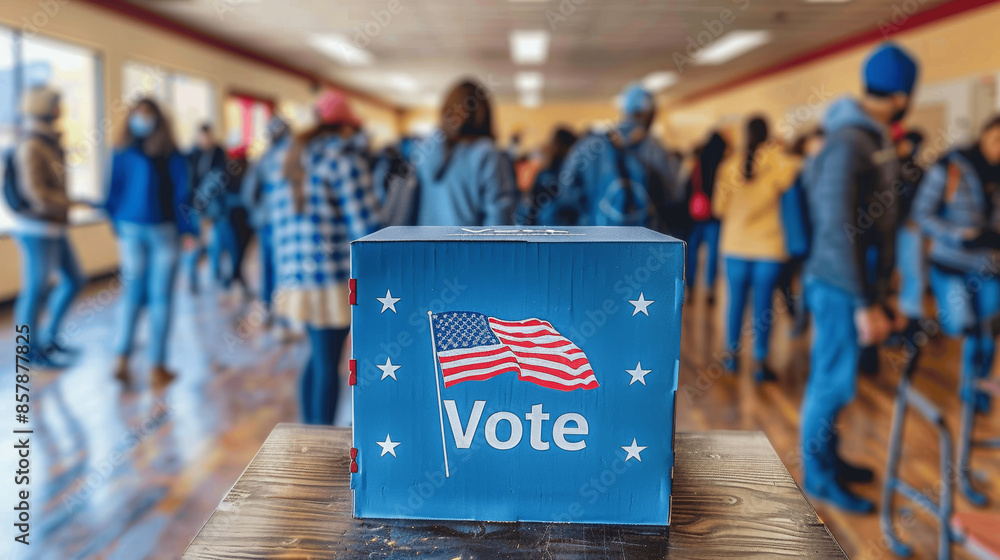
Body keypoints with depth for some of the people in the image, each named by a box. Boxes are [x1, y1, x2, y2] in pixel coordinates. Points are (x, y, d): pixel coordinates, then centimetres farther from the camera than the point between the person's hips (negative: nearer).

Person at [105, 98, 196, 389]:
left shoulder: (122, 153, 1)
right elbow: (182, 193, -8)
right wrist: (189, 229, -5)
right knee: (160, 298, 3)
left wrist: (119, 228, 10)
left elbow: (113, 193, 2)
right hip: (163, 230, -2)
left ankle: (122, 359, 2)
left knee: (133, 294, 13)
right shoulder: (171, 154, -5)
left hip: (130, 230, 3)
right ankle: (157, 368, 6)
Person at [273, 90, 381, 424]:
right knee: (327, 364, -2)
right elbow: (363, 222, -11)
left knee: (318, 357, 19)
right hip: (335, 279, -7)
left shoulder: (293, 160, 18)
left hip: (298, 280, 7)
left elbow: (281, 224, 19)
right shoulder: (344, 157, -5)